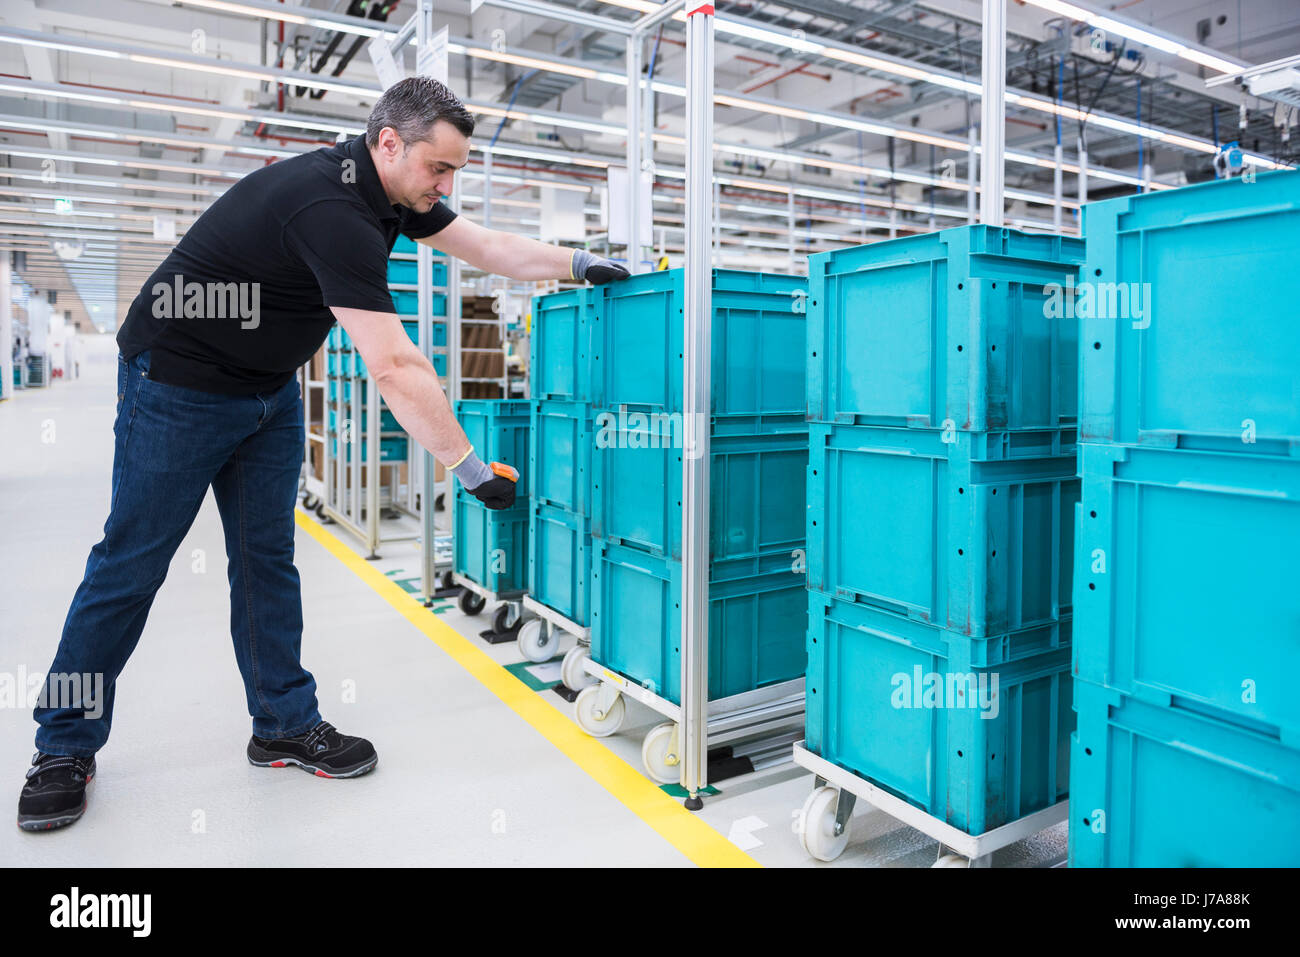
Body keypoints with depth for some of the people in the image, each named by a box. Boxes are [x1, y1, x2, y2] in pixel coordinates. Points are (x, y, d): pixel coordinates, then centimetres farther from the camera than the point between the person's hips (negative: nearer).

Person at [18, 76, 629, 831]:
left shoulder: (397, 190, -3)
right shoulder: (332, 209, -31)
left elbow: (488, 246, 10)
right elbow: (395, 368, -34)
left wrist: (579, 264, 1)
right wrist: (471, 468, -29)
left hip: (268, 388, 8)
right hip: (179, 386, -8)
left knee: (267, 558, 8)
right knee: (132, 564, 1)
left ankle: (286, 725, 16)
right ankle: (65, 747, 17)